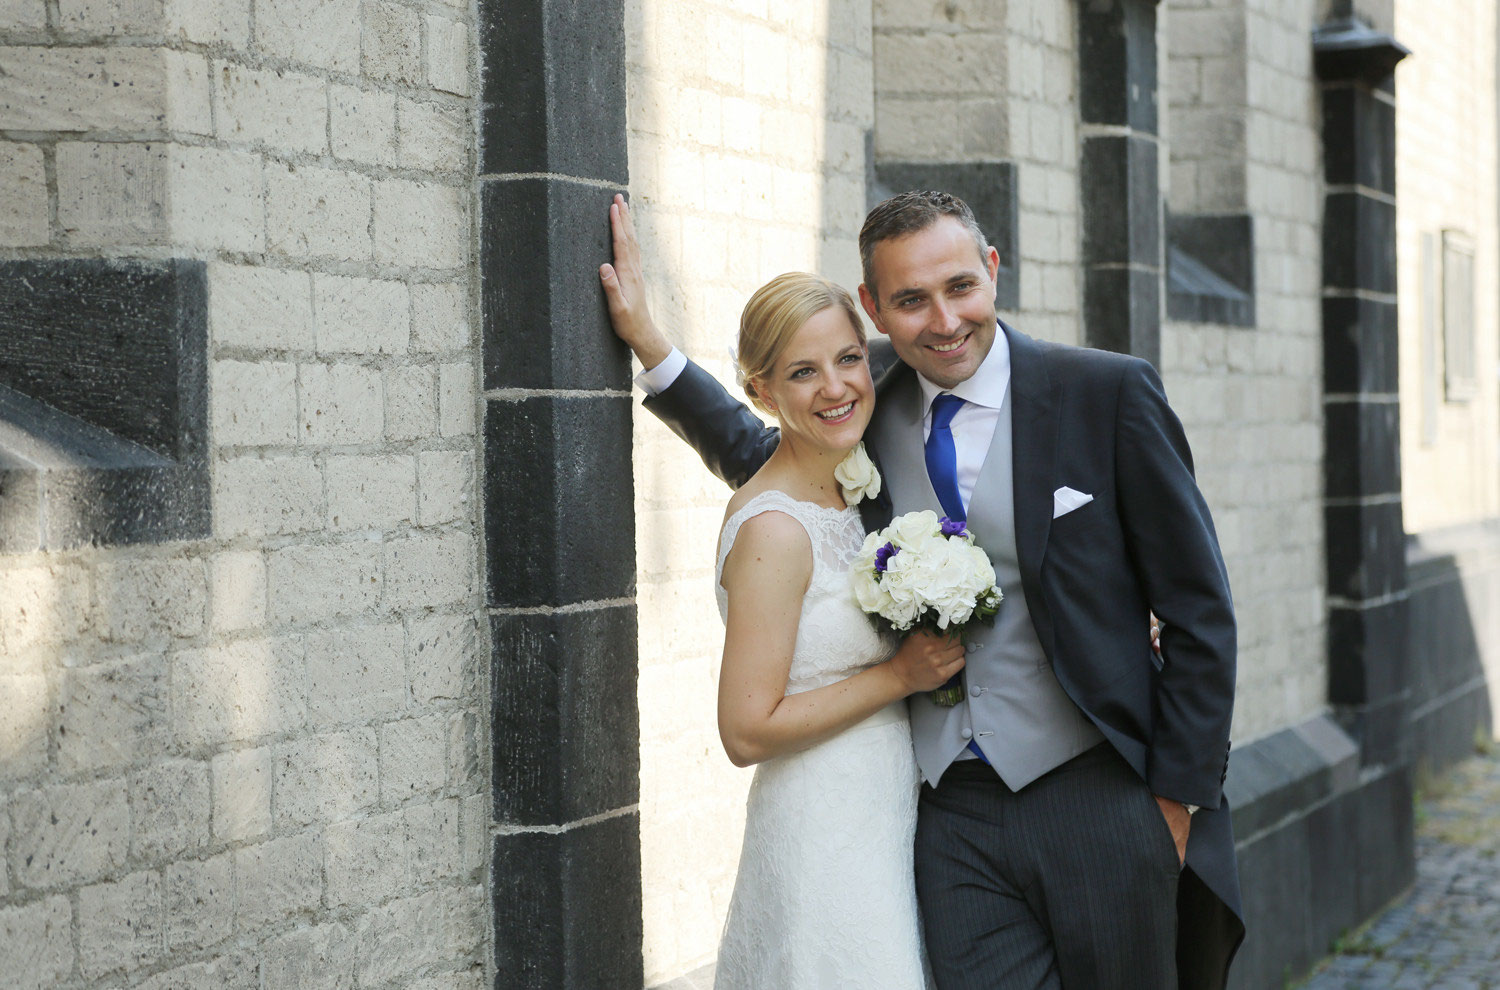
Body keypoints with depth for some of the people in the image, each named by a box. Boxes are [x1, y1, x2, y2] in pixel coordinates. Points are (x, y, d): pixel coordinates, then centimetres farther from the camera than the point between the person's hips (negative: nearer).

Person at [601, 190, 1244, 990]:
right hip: (954, 818, 3)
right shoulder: (869, 423, 6)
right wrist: (646, 339, 17)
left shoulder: (1108, 393, -4)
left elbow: (1198, 614, -1)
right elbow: (755, 458, 28)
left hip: (1098, 805, -2)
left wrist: (1178, 798, -5)